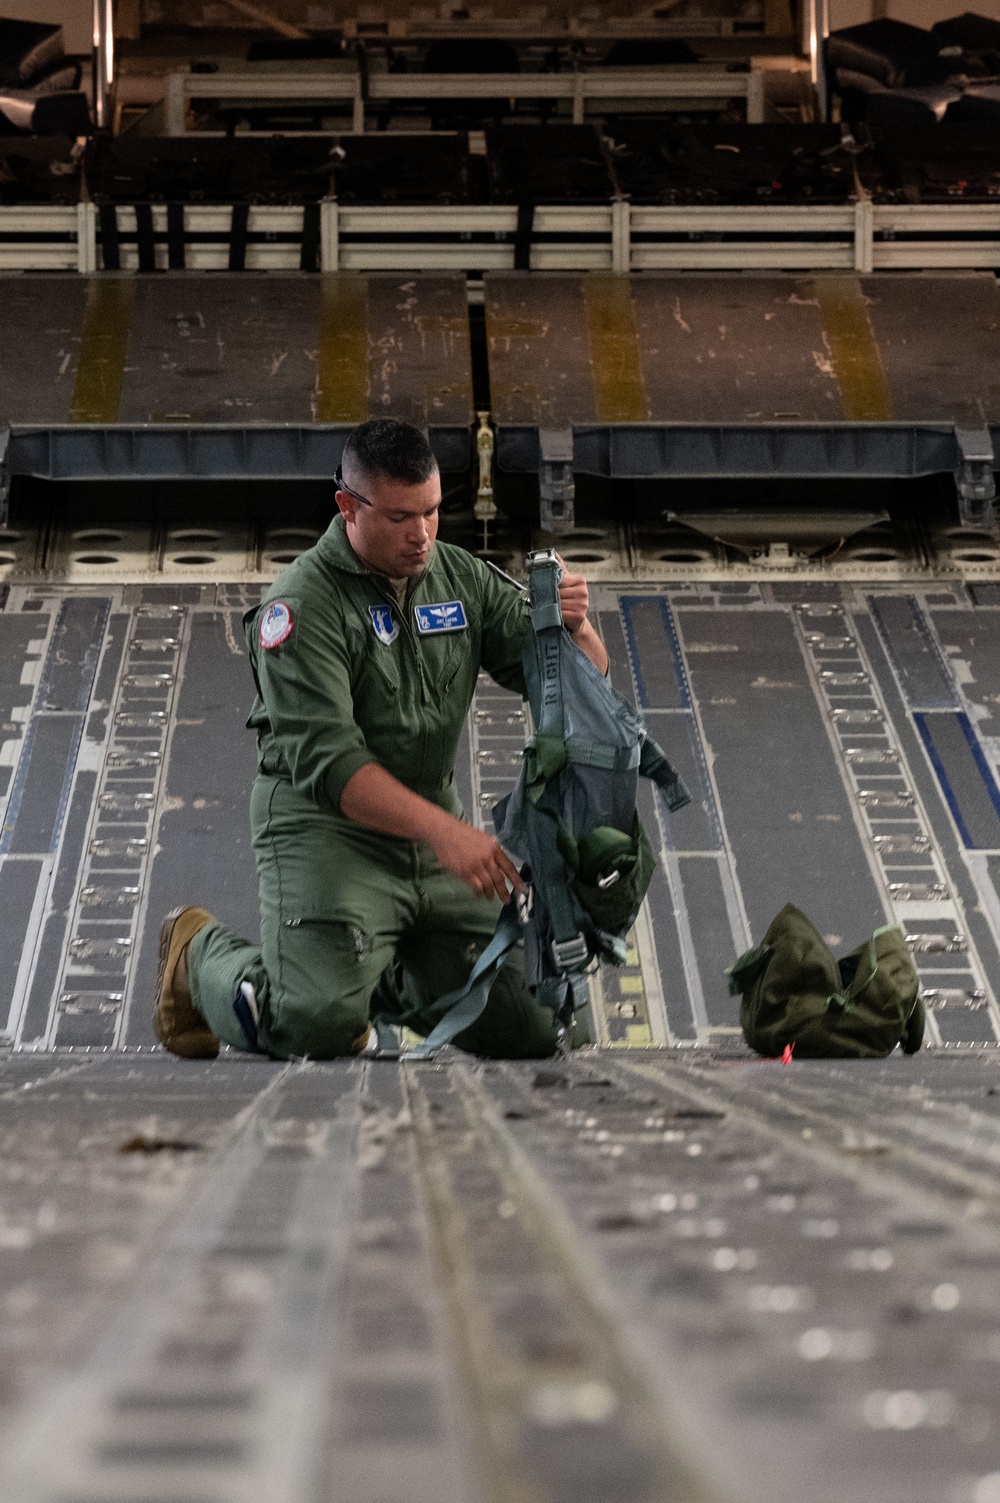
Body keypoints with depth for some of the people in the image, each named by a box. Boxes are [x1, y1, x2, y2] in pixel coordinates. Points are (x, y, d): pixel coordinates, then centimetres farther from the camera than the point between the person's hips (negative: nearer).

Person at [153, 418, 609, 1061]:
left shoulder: (462, 577, 5)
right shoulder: (304, 604, -14)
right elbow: (325, 762, -25)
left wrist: (575, 629, -21)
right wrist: (442, 830, -37)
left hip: (436, 823, 6)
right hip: (325, 823, -6)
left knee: (532, 1029, 3)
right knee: (317, 1026, -24)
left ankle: (383, 974, 29)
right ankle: (202, 956, 10)